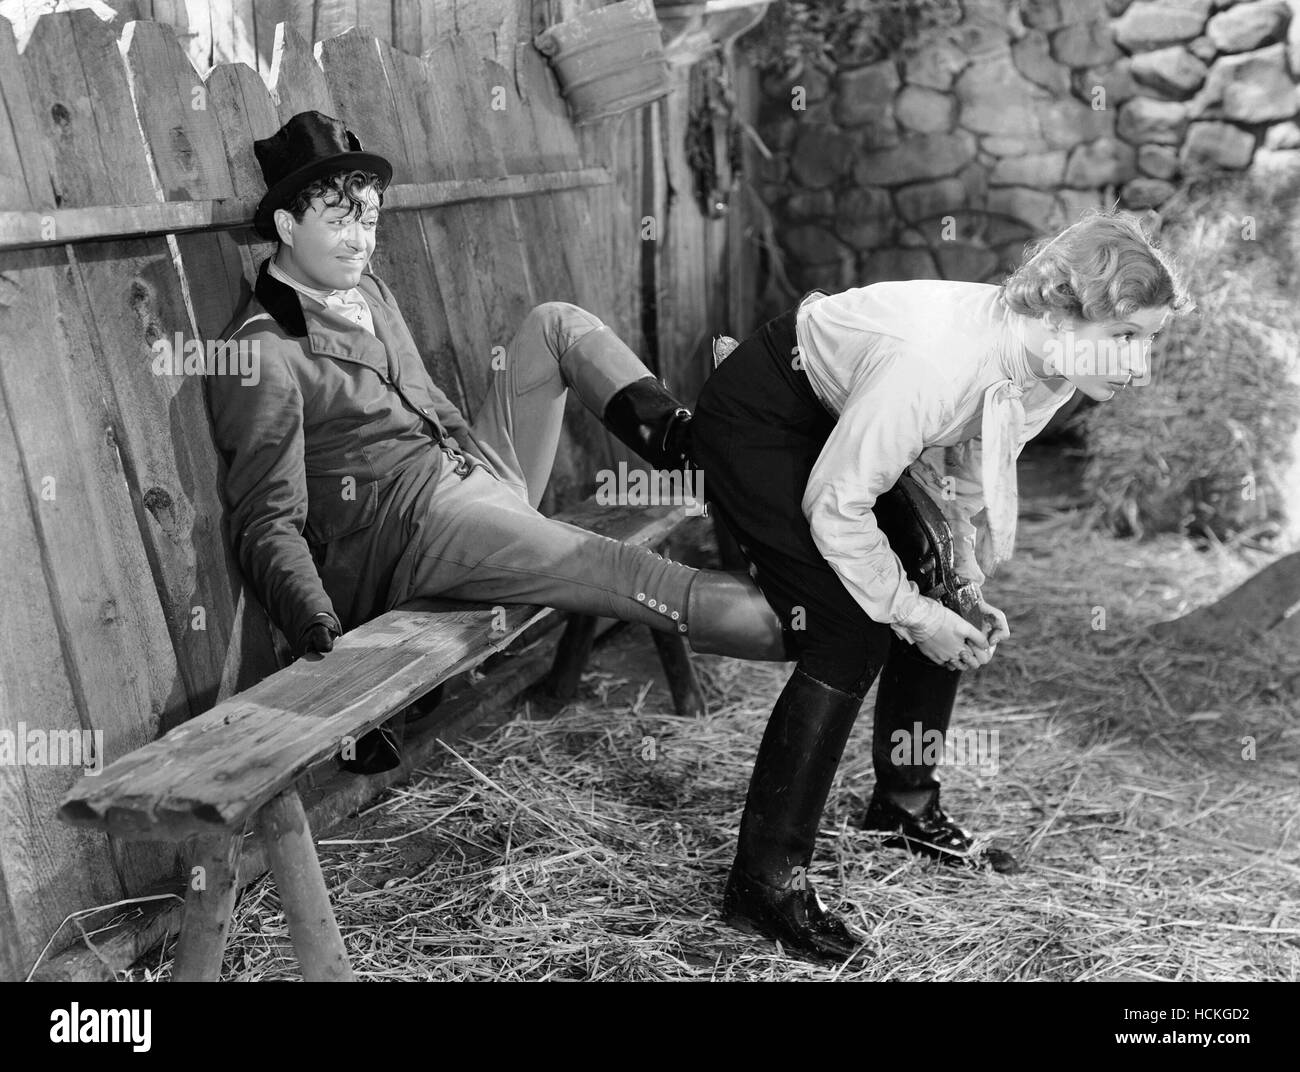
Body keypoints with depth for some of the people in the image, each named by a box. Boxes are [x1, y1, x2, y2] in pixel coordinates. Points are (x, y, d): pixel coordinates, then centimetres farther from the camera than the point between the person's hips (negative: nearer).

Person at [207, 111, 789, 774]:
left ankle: (679, 439, -5)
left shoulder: (367, 290, 15)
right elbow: (269, 521, -16)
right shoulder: (262, 354, -12)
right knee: (635, 576, -24)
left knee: (553, 325, 11)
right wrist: (315, 624, -31)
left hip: (483, 471, 10)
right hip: (415, 523, -10)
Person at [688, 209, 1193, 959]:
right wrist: (909, 611, -20)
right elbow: (834, 505, -30)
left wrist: (965, 585, -5)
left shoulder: (1048, 364, -12)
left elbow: (970, 470, 5)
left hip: (837, 419, 9)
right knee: (850, 634, -17)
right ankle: (767, 881, -8)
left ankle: (907, 809, 29)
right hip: (756, 421, -8)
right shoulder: (934, 363, -38)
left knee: (935, 602, 7)